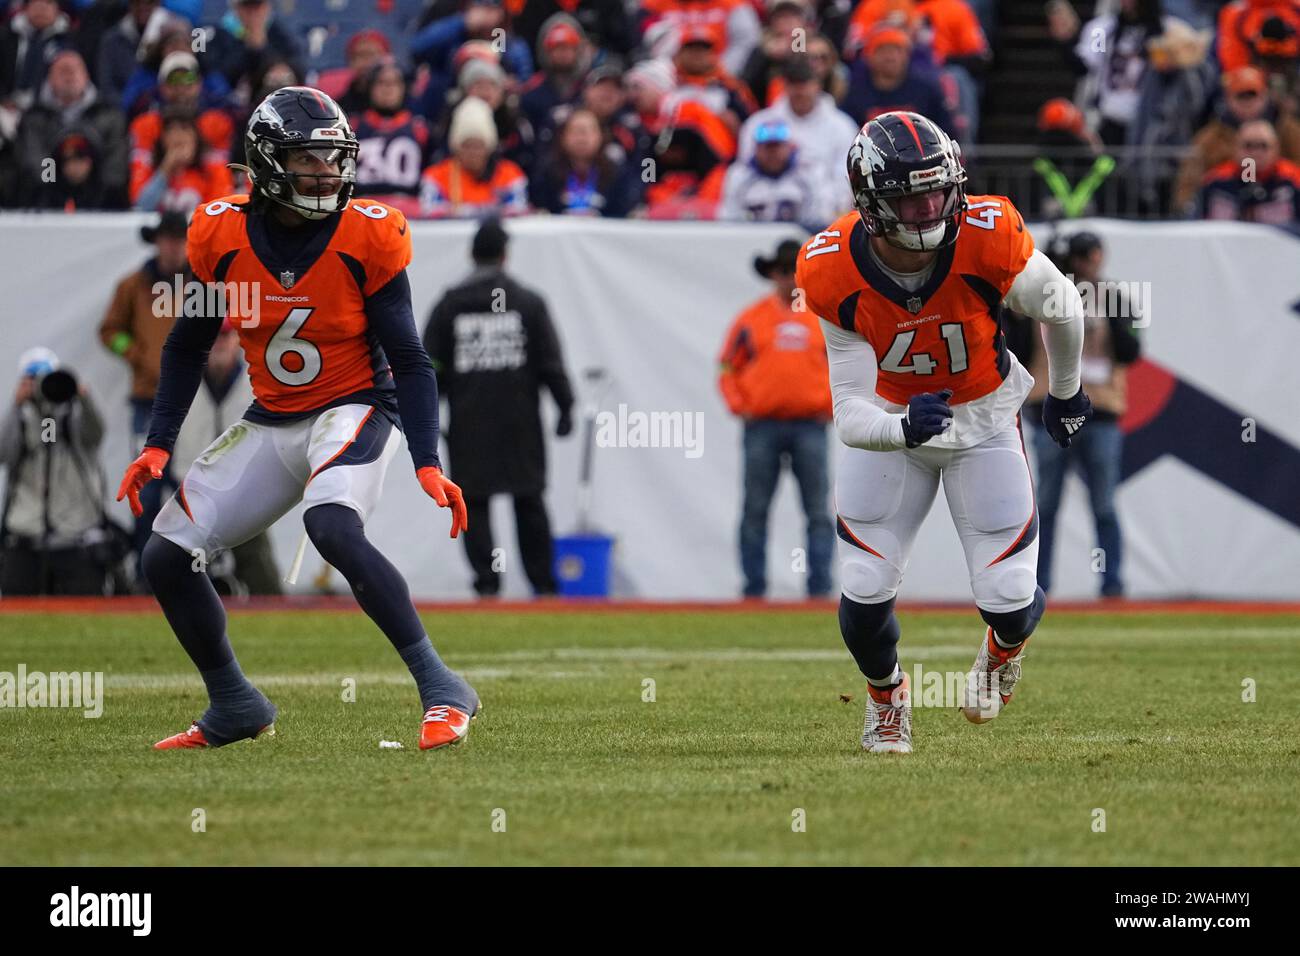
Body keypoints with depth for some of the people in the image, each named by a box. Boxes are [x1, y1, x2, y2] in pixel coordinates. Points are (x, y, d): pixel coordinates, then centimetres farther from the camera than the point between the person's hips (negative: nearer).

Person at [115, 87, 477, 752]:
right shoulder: (222, 236, -7)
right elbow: (187, 348, 8)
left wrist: (427, 464, -20)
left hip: (354, 411, -5)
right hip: (270, 422, 5)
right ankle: (234, 707, 21)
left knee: (332, 526, -35)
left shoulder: (366, 238, -15)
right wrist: (157, 446, 3)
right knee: (166, 558, 1)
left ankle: (441, 689, -29)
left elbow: (407, 360, -10)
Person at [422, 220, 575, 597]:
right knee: (529, 500, 9)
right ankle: (542, 581, 9)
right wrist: (565, 407, 4)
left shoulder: (449, 306, 3)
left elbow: (431, 368, 2)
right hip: (519, 421, 1)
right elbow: (551, 363, -1)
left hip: (468, 424, -1)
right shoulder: (529, 303, 2)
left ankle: (486, 580, -7)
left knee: (474, 501, 2)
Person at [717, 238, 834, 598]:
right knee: (755, 511, 0)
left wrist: (831, 407, 2)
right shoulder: (751, 320, 6)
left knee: (818, 511, -4)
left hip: (810, 426, 0)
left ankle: (820, 584, -3)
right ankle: (754, 586, 4)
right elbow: (728, 369, 8)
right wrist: (740, 407, -4)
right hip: (762, 426, 0)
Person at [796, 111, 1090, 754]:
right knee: (866, 591, -6)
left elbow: (1061, 307, -8)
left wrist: (1065, 391, 9)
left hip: (983, 418, 0)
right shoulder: (834, 274, -27)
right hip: (890, 417, 0)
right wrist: (904, 430, -49)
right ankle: (886, 695, 30)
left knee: (1008, 597, -6)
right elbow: (851, 414, -27)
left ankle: (1005, 647, 36)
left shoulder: (987, 239, -31)